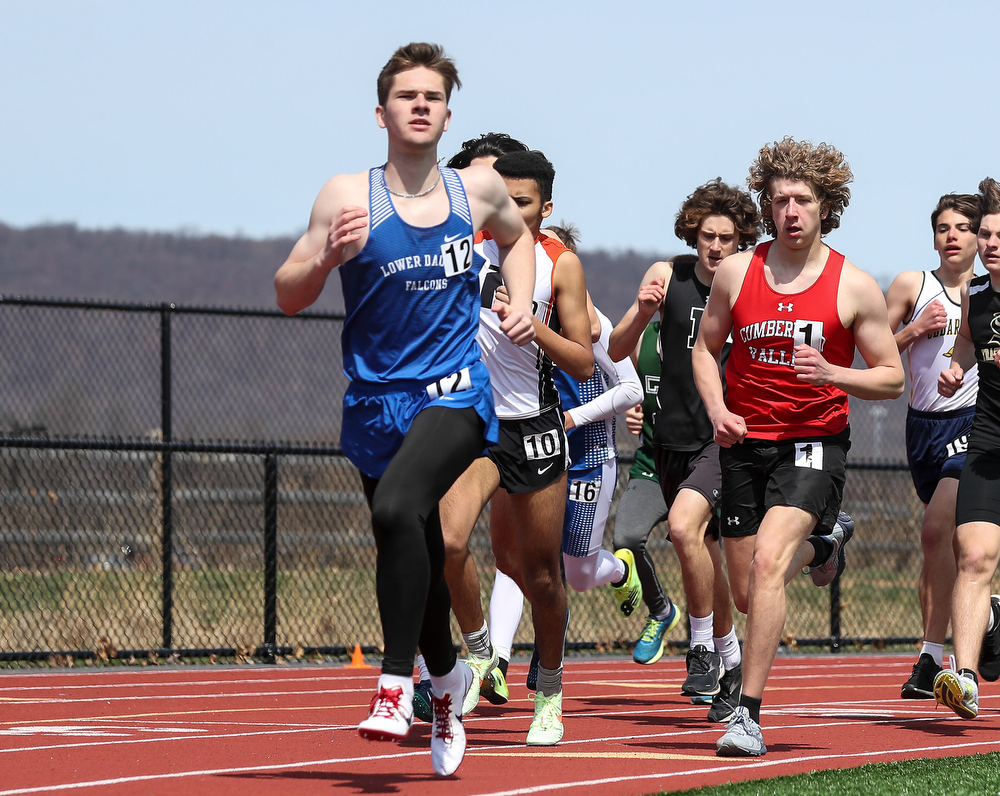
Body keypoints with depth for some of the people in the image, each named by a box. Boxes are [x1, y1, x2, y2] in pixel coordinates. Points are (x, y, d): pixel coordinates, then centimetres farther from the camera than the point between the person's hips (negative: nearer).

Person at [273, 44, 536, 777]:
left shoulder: (478, 189, 2)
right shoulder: (348, 198, -5)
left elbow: (515, 235, 26)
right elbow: (289, 299, -4)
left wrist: (521, 304, 10)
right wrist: (326, 257, -23)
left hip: (455, 392, -2)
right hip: (376, 399, 2)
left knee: (398, 508, -29)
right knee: (417, 557, 12)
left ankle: (398, 685, -26)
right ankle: (447, 678, 41)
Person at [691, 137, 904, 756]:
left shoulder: (854, 287, -5)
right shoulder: (737, 273, 2)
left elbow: (892, 379, 1)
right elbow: (706, 349, 15)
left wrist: (832, 373, -18)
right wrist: (717, 409, -4)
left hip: (815, 442, -4)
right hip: (746, 442, 4)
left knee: (768, 560, -25)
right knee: (747, 593, 10)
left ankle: (750, 714, -21)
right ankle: (823, 544, 45)